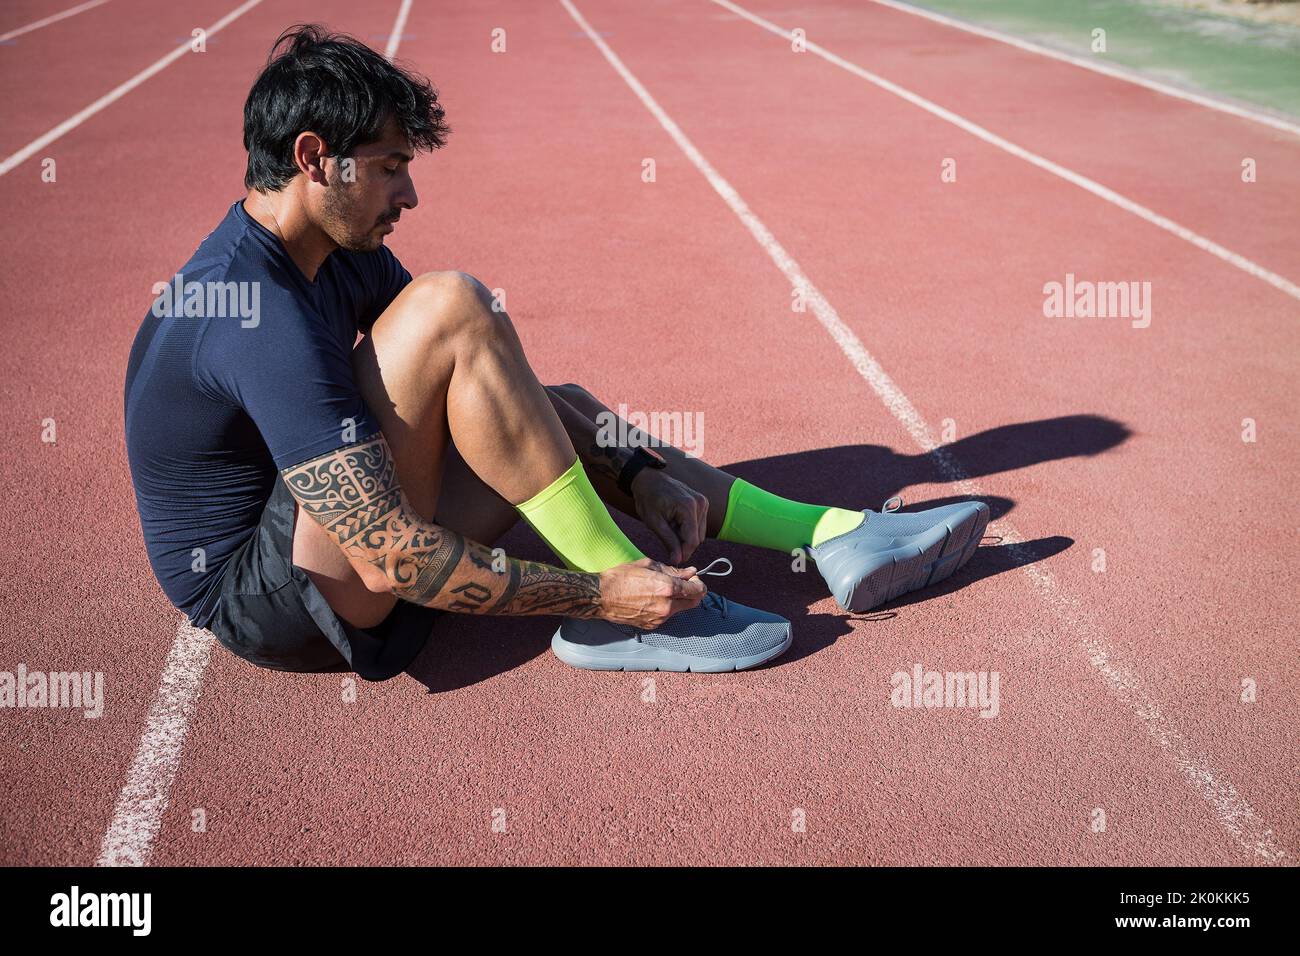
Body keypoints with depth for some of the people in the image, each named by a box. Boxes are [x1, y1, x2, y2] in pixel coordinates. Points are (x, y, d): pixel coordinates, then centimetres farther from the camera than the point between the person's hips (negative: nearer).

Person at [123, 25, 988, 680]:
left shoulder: (339, 254, 4)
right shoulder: (261, 313, -26)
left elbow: (490, 386, 7)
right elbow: (393, 560, -30)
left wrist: (637, 472, -4)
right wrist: (602, 594, -23)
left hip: (316, 554, 9)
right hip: (264, 603, -9)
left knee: (562, 407, 7)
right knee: (451, 302, -25)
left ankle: (839, 536, 7)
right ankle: (617, 625, -17)